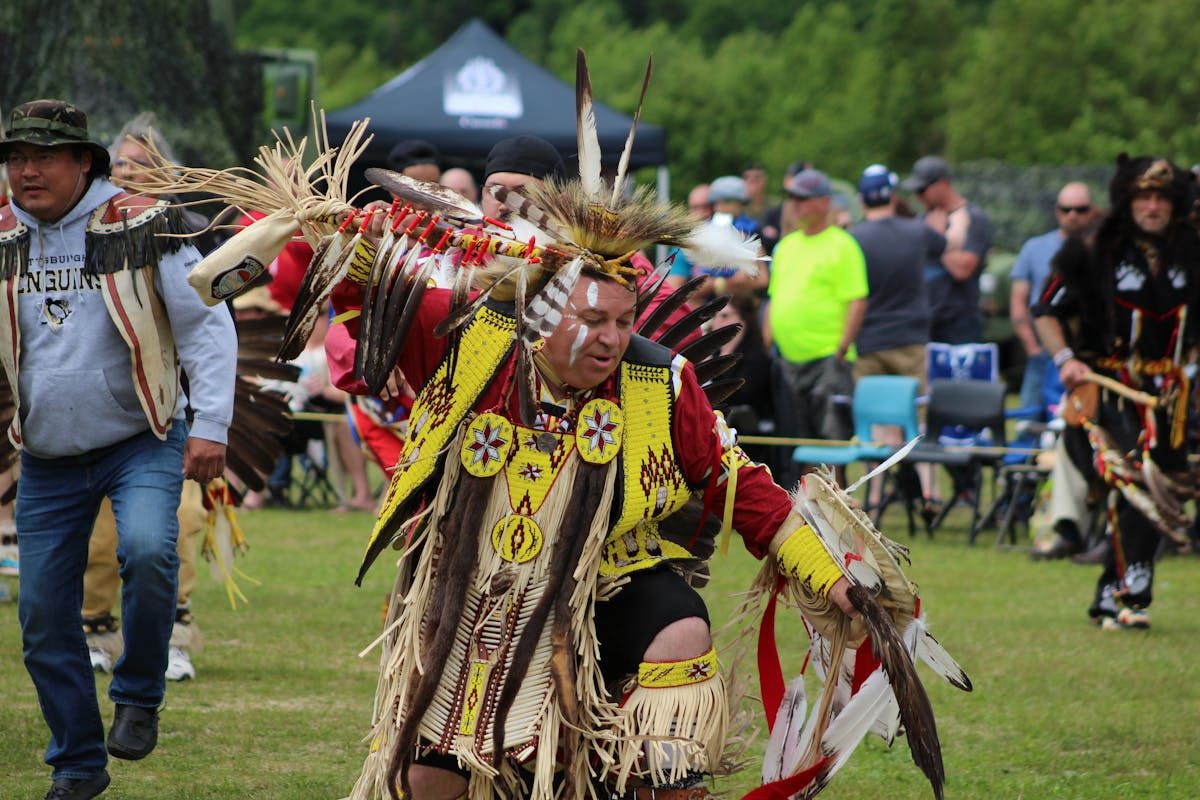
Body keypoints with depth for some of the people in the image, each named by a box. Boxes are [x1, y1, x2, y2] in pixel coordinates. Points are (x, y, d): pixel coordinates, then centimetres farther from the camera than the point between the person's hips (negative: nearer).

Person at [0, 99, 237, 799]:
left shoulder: (141, 228, -9)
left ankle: (140, 696, -6)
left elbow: (207, 325, -9)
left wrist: (211, 425, -16)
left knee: (148, 550, -30)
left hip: (141, 441, -4)